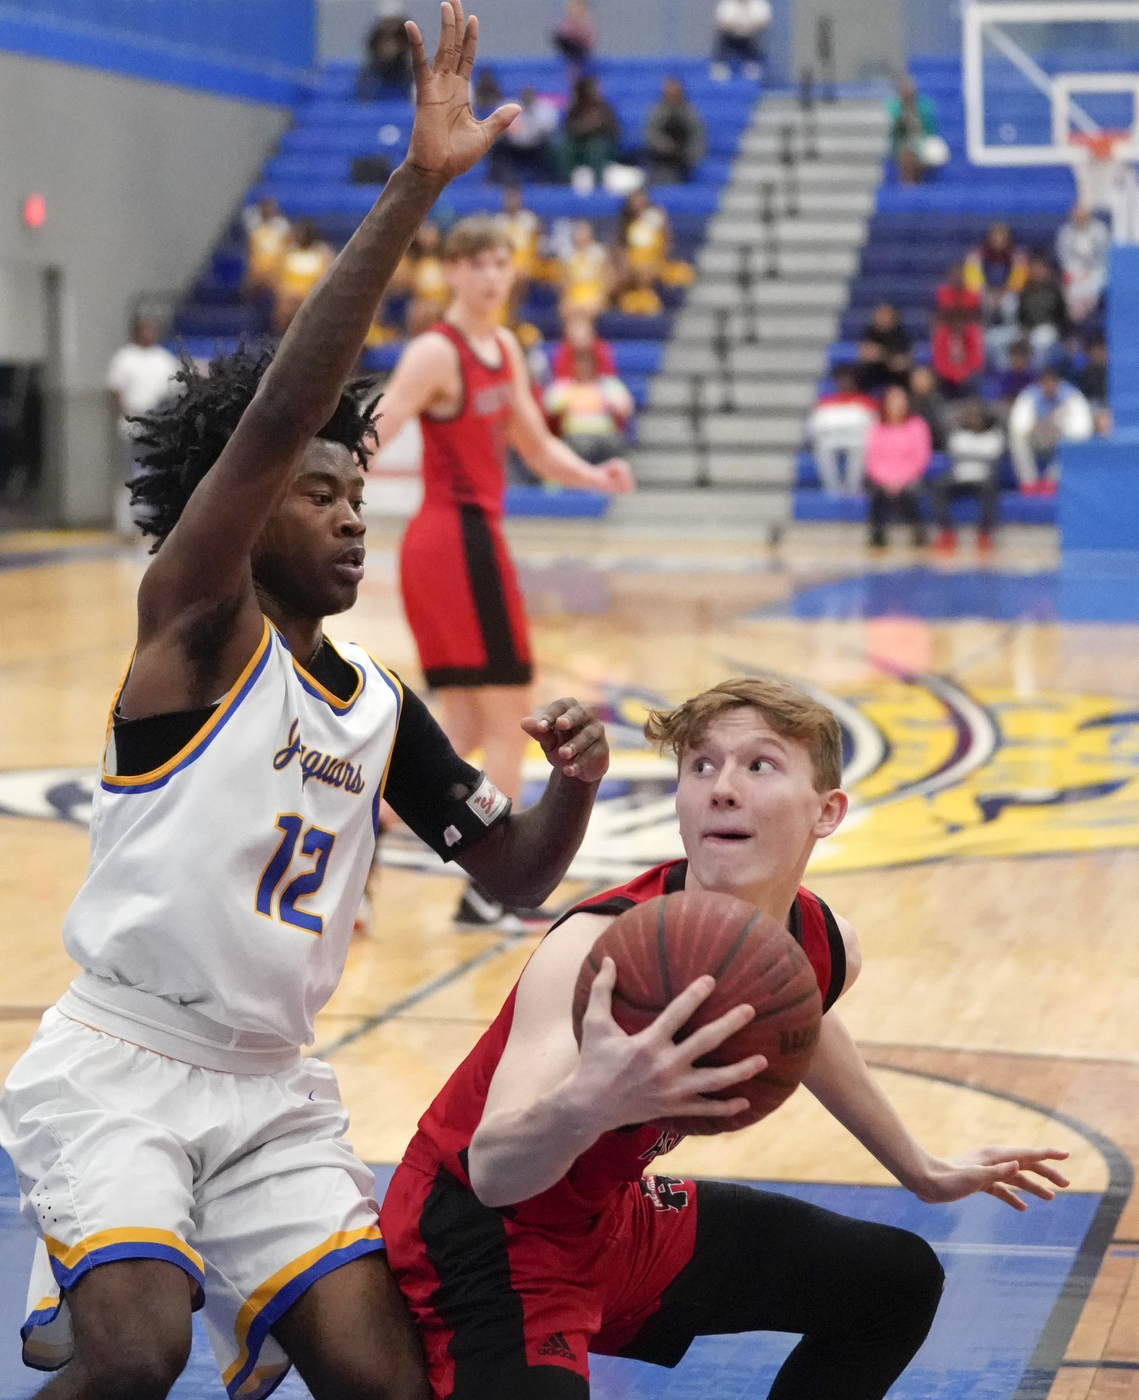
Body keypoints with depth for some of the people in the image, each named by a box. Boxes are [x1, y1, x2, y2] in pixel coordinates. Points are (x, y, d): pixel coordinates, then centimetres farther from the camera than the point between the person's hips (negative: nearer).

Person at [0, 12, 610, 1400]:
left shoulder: (381, 708, 10)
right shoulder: (196, 626, -9)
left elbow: (512, 873, 14)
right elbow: (277, 413, -22)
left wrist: (573, 785, -10)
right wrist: (413, 189, -29)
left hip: (273, 1089, 6)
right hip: (120, 1064, -6)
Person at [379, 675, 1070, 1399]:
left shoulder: (826, 948, -9)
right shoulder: (599, 949, -32)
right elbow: (492, 1171, -45)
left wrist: (922, 1171, 31)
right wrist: (585, 1105, -68)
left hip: (617, 1216, 8)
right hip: (482, 1243, -8)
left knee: (899, 1282, 16)